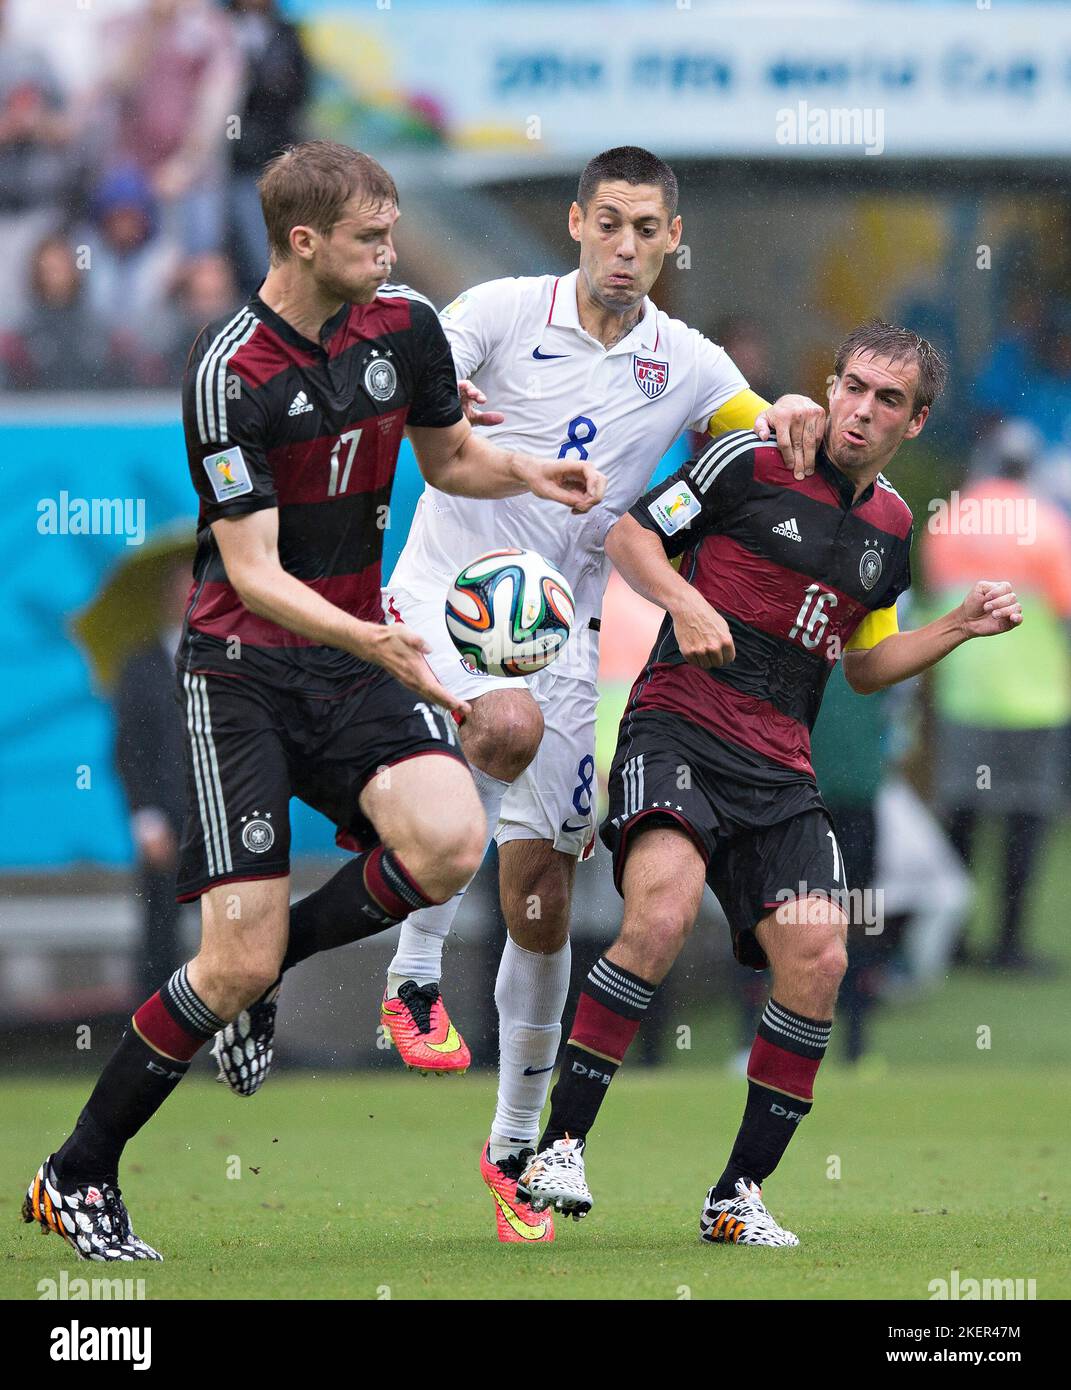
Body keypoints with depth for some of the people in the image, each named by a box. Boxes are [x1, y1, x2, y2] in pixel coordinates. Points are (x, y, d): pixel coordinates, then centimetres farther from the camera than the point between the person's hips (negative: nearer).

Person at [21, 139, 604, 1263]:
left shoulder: (404, 329, 2)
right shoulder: (228, 372, -17)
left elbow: (449, 457, 22)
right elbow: (255, 575, -20)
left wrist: (528, 474, 0)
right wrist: (373, 643, -35)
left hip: (358, 652, 5)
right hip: (244, 668, -5)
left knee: (449, 843, -24)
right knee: (238, 962, -12)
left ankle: (266, 974, 3)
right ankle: (75, 1180, 5)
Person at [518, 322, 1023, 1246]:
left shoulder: (891, 524, 16)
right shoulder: (755, 461, -1)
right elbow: (629, 536, 4)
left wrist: (961, 628, 13)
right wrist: (684, 601, -14)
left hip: (781, 767, 5)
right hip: (679, 726, -5)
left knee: (816, 954, -12)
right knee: (663, 910, -30)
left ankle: (739, 1196, 1)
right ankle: (559, 1149, -23)